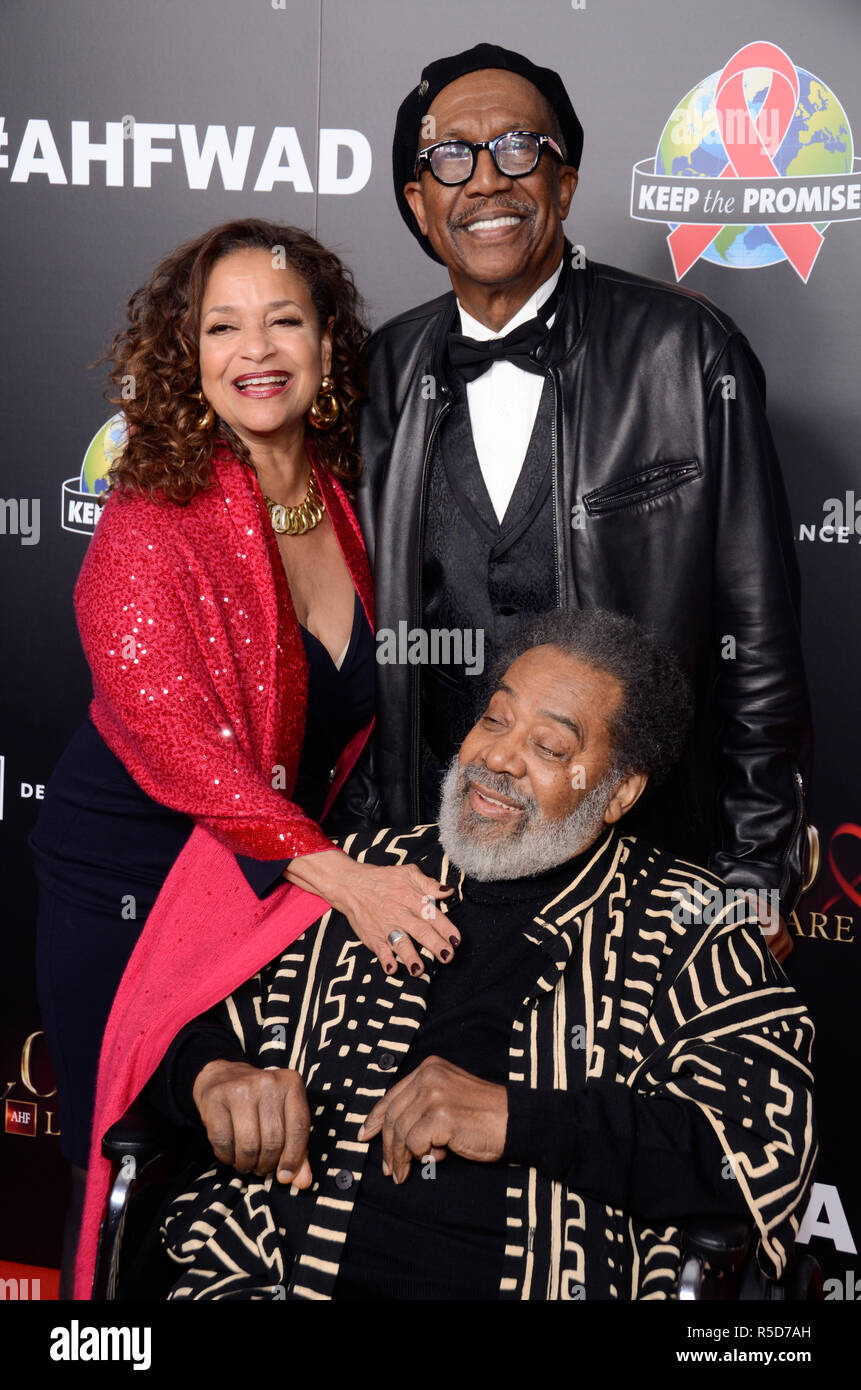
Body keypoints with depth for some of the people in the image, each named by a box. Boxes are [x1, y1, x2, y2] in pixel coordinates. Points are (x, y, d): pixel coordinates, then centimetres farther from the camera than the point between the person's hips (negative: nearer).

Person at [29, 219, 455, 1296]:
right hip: (129, 879, -4)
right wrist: (338, 874, -38)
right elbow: (173, 736, -28)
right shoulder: (152, 517, -18)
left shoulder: (347, 503, -2)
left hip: (283, 871, 5)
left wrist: (347, 866, -4)